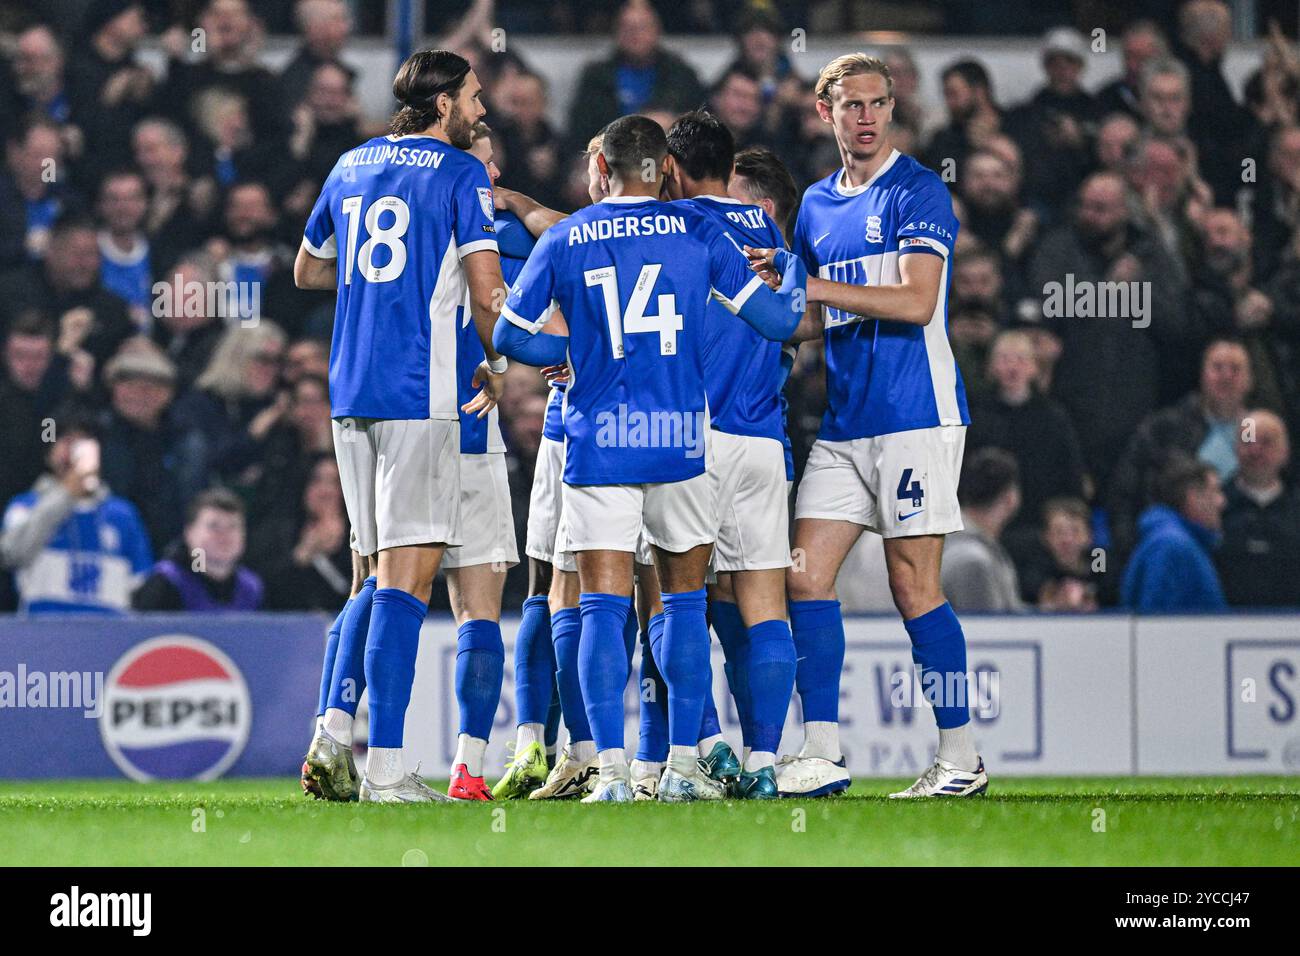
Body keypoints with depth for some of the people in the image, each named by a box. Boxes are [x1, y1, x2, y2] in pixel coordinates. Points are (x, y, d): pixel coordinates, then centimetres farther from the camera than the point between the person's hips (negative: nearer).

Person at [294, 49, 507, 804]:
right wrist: (497, 365, 6)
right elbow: (487, 291, -10)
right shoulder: (461, 175, -3)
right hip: (420, 394, -7)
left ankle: (334, 731, 1)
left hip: (350, 394, 7)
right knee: (407, 576, -7)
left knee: (382, 574, 15)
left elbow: (307, 270, 28)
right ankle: (384, 769, -12)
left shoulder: (350, 168, 16)